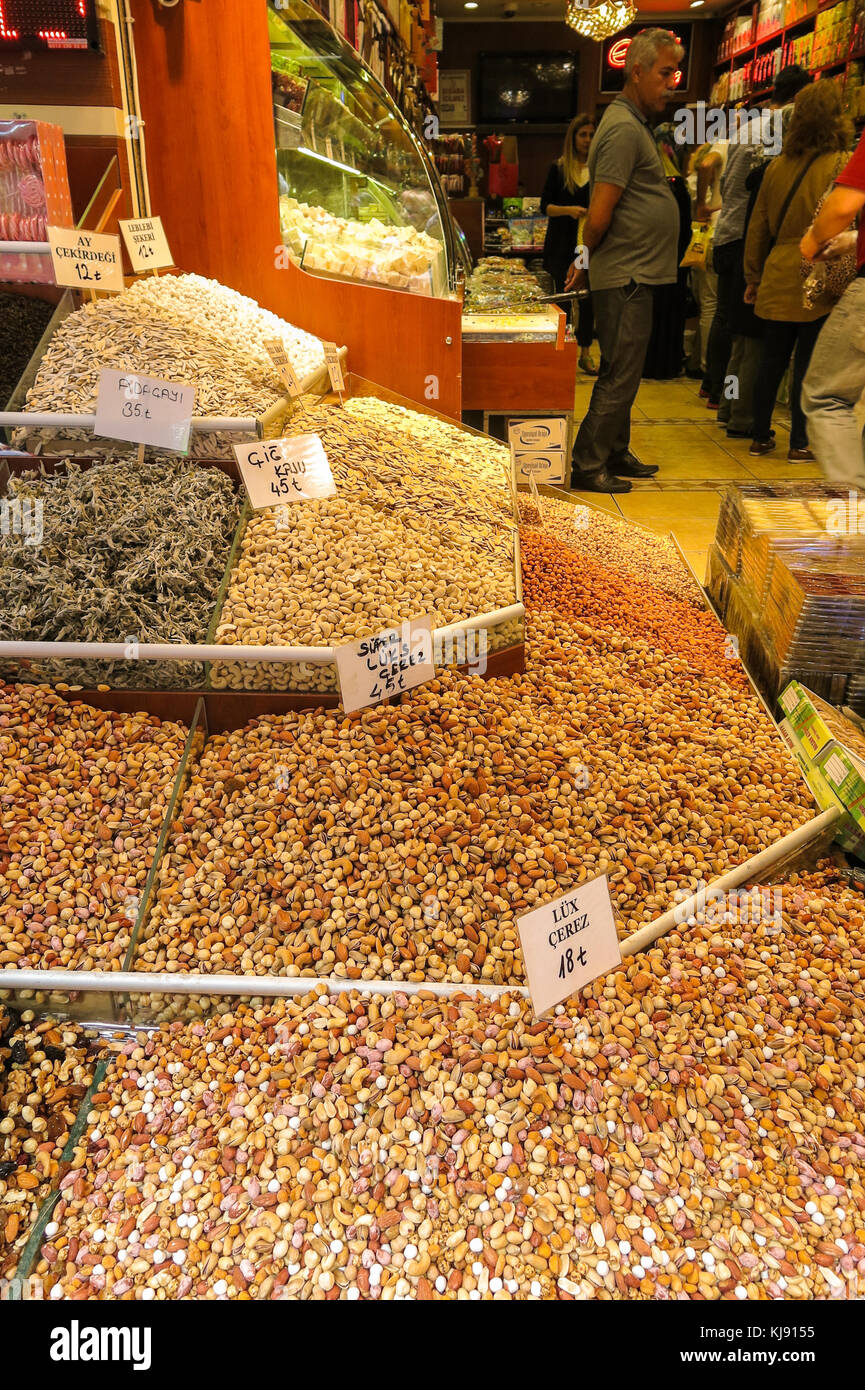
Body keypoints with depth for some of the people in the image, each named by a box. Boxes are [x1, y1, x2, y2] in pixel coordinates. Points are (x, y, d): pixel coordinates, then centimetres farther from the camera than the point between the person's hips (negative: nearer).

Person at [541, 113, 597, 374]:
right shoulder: (558, 168, 5)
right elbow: (545, 206, 1)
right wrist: (569, 210, -16)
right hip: (562, 243, -1)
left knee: (588, 297, 2)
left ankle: (585, 353, 11)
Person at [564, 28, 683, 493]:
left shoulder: (633, 124, 19)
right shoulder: (624, 129, -14)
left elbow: (599, 217, 19)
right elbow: (599, 217, -19)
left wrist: (585, 262, 12)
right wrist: (585, 261, -4)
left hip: (631, 276, 10)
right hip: (626, 276, -10)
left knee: (621, 374, 15)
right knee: (619, 378, -6)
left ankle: (616, 455, 25)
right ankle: (586, 467, 0)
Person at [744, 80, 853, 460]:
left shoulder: (778, 166, 8)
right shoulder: (840, 165, -7)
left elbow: (758, 227, 12)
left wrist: (753, 277, 20)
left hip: (777, 279, 5)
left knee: (772, 360, 11)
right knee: (807, 365, 0)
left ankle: (761, 436, 18)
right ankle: (800, 443, 6)